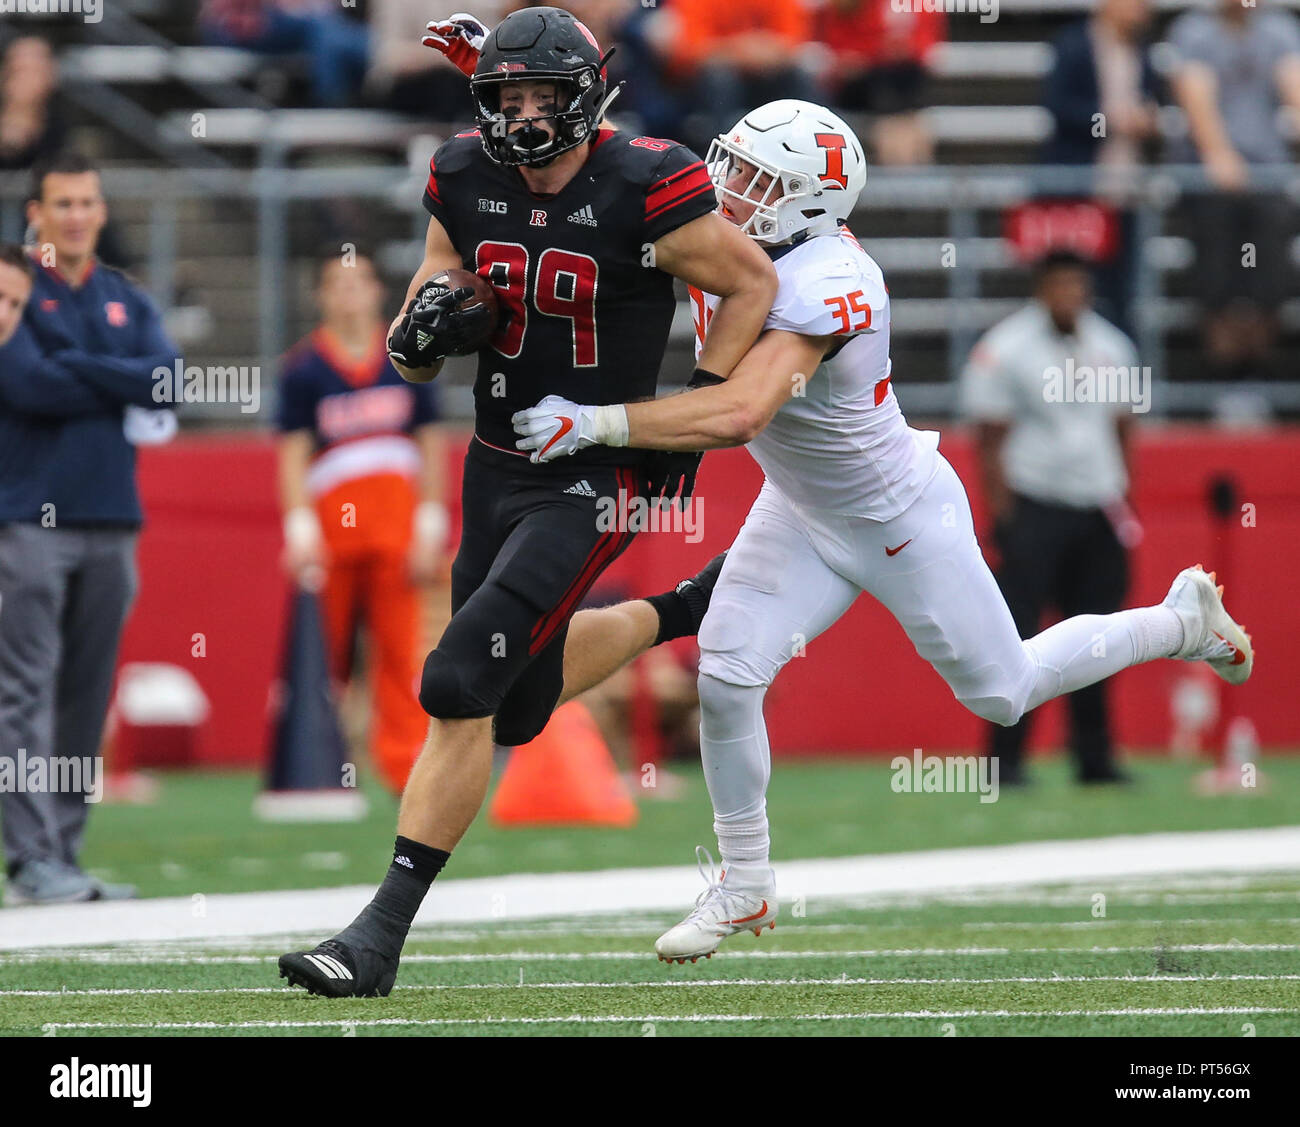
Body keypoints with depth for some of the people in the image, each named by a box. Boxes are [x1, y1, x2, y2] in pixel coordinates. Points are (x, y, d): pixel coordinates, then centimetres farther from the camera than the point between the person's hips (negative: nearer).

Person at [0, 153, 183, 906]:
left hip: (112, 520, 5)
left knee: (88, 695, 6)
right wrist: (120, 385, -5)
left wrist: (77, 370, -9)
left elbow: (166, 380, -1)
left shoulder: (128, 301, 15)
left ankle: (64, 851, 11)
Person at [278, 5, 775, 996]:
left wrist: (696, 415, -10)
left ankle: (385, 931, -12)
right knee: (520, 708, 19)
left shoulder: (644, 191, -17)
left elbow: (753, 283, -4)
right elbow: (411, 357, 8)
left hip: (594, 480, -7)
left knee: (461, 684, -18)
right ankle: (688, 609, 46)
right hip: (495, 469, 7)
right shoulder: (466, 183, -2)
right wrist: (424, 333, -16)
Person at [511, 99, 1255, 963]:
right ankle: (744, 891, 9)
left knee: (1004, 692, 12)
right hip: (801, 513, 7)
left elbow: (739, 414, -51)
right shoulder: (732, 242, -14)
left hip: (903, 521, -7)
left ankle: (1184, 620, 37)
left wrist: (592, 424, -53)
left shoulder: (825, 285, -39)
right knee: (726, 679, -9)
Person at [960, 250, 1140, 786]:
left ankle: (1095, 757, 11)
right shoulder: (1003, 351, -5)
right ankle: (1006, 758, -8)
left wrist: (1123, 501, 11)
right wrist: (1002, 515, -12)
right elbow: (990, 440, -6)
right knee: (1018, 635, -10)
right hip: (1033, 507, -5)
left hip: (1099, 510, 5)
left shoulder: (1111, 347, 11)